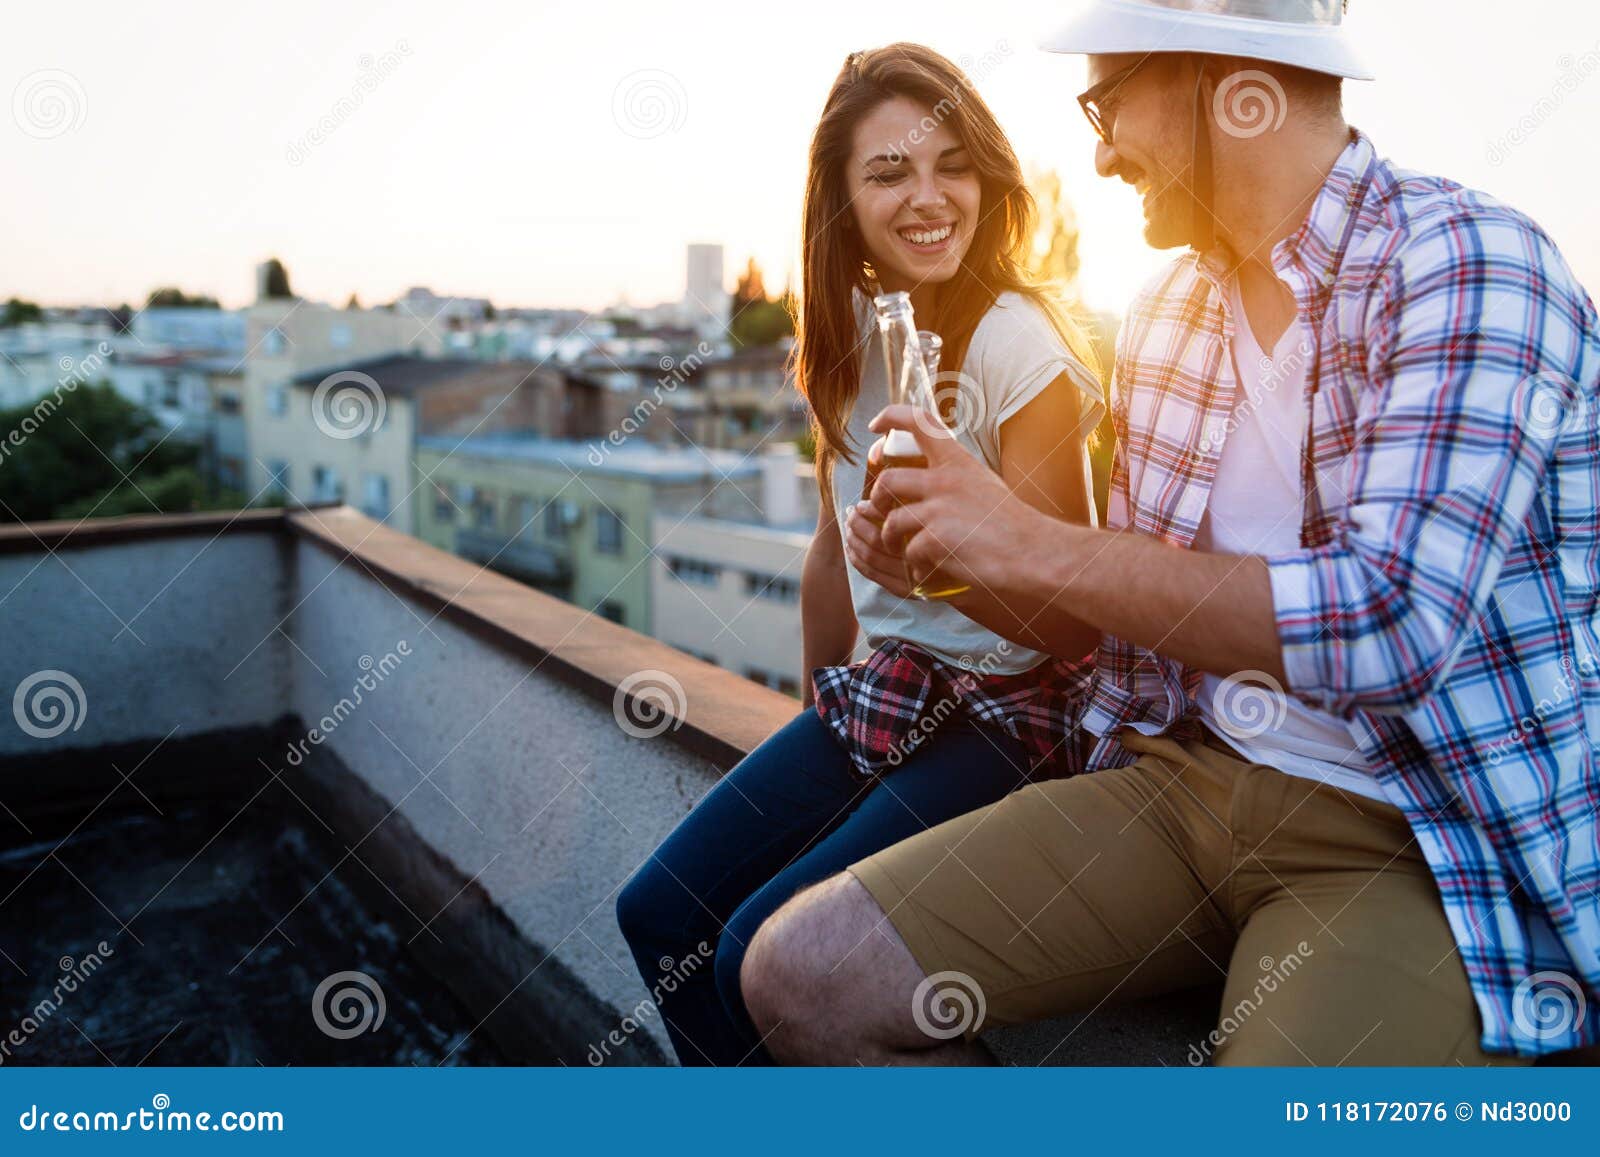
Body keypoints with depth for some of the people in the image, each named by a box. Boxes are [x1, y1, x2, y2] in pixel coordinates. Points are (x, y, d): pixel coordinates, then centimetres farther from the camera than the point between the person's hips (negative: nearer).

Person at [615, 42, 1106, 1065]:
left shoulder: (1020, 346, -18)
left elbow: (1066, 619, -17)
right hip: (886, 687, 7)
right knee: (660, 914, 2)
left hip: (1014, 711, -7)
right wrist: (821, 708, 19)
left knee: (765, 949, -19)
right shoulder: (849, 328, 3)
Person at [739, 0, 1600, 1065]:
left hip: (1423, 845, -5)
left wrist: (1030, 545, -20)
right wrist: (941, 560, 2)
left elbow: (1390, 629, -26)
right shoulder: (1166, 311, 11)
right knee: (806, 970, -9)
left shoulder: (1472, 264, -12)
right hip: (1184, 777, 6)